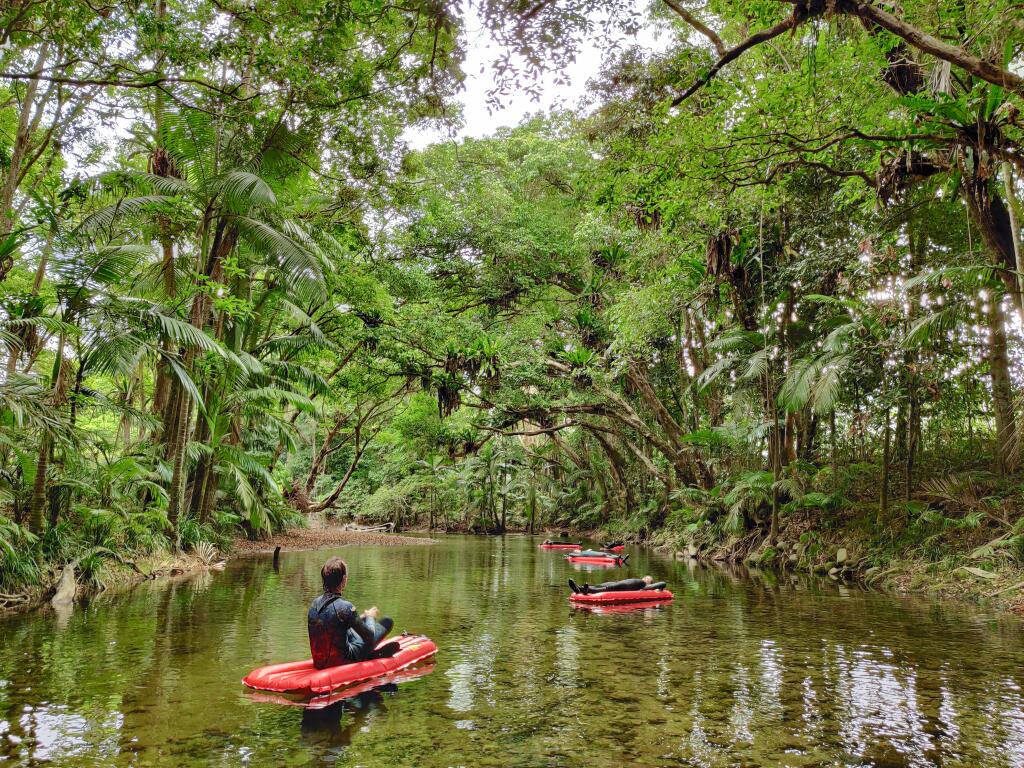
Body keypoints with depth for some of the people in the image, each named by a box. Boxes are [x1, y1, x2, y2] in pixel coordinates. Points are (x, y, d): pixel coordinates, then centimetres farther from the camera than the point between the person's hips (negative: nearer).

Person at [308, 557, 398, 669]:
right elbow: (369, 637, -14)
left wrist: (361, 617, 19)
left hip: (319, 663, 7)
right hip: (341, 662, -7)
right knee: (387, 622, 2)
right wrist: (369, 617, 5)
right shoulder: (344, 606, -23)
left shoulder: (315, 603, -1)